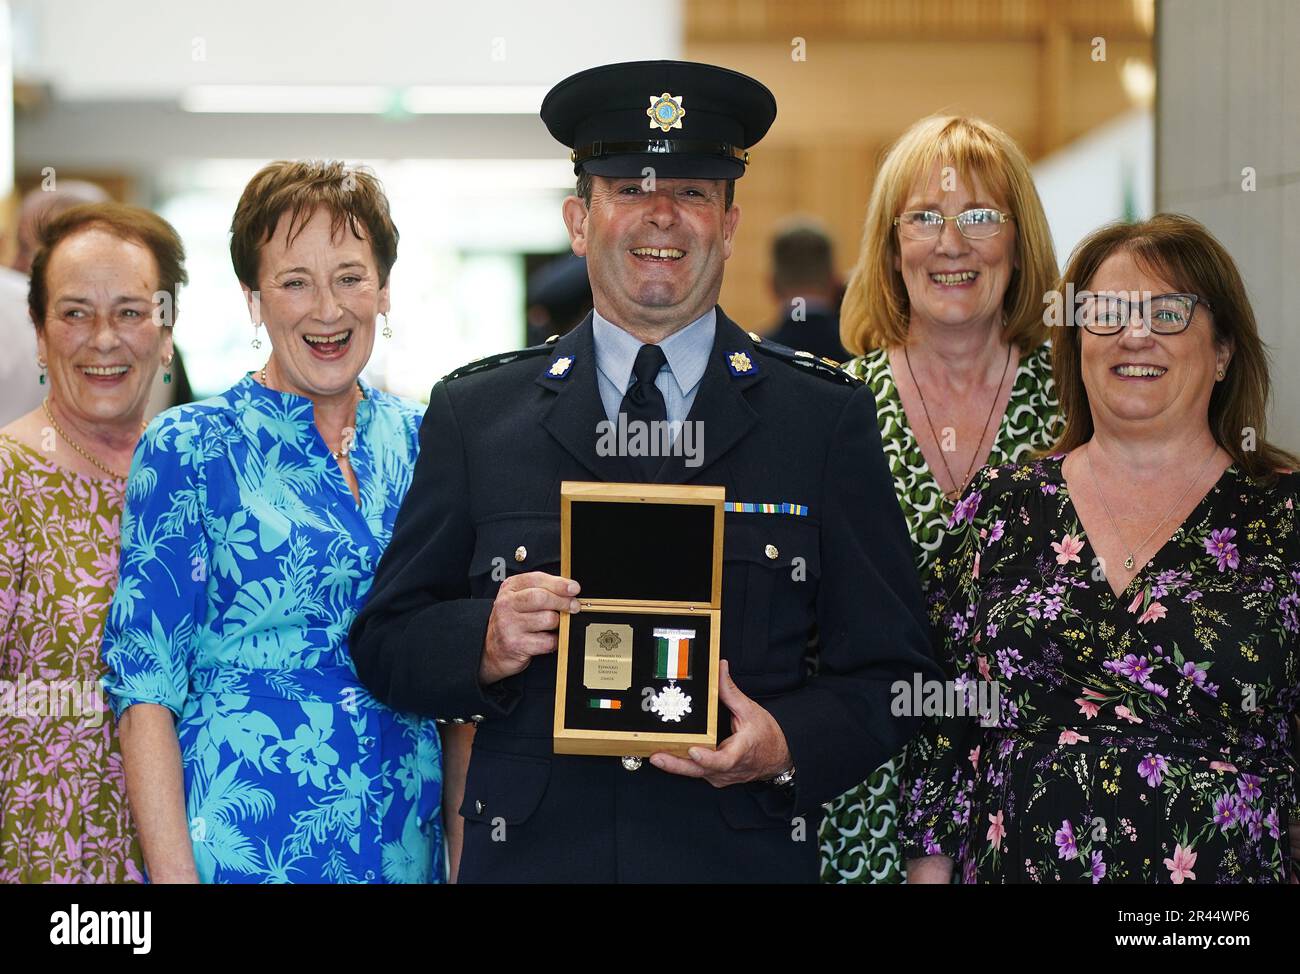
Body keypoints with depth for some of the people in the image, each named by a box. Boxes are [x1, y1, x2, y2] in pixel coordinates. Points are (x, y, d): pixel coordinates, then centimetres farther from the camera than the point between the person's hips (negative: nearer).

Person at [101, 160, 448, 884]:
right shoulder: (187, 450, -6)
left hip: (408, 844, 4)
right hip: (242, 845, -4)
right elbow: (146, 685, -8)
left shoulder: (422, 442, 6)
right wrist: (174, 873, -15)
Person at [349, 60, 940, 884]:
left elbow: (889, 669, 1)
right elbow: (385, 643, 4)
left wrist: (790, 747, -17)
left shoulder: (829, 420, 2)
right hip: (528, 854, 1)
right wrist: (485, 644, -15)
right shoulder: (474, 413, 4)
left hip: (746, 855, 0)